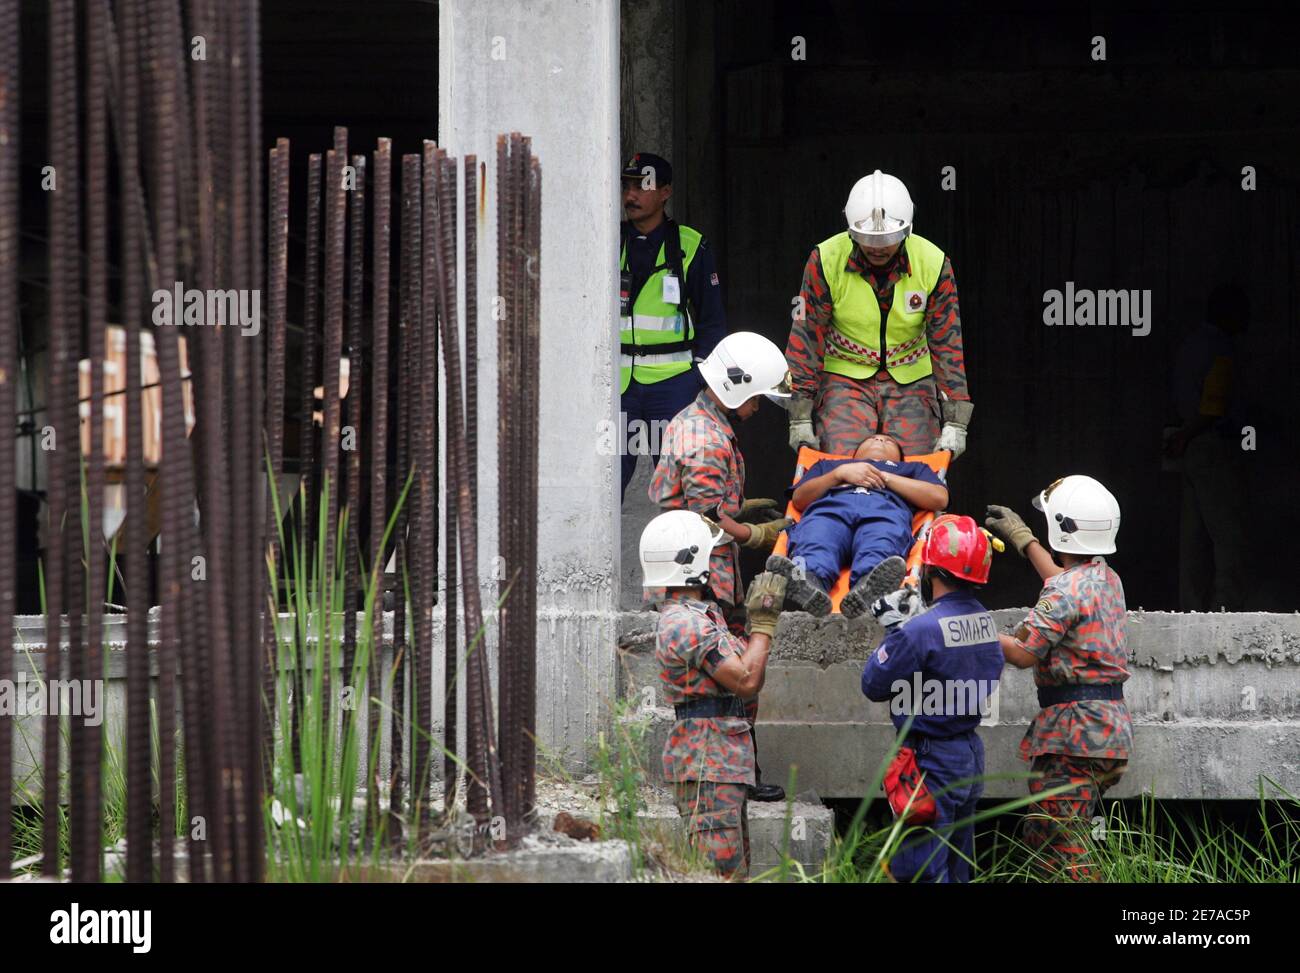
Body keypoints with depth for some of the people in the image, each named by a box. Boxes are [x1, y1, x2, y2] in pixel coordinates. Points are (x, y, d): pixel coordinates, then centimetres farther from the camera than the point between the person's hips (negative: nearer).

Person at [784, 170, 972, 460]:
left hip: (911, 380, 1)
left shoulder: (933, 264, -10)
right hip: (844, 378, -1)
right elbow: (807, 338, -9)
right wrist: (800, 419, -12)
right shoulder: (825, 260, -13)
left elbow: (947, 343, -7)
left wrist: (955, 422, -12)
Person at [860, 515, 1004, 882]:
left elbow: (874, 686, -11)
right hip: (972, 755, 8)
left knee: (920, 870, -4)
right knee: (956, 869, 16)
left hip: (932, 761, -8)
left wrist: (894, 630, 0)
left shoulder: (921, 631, -22)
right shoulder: (986, 622, 2)